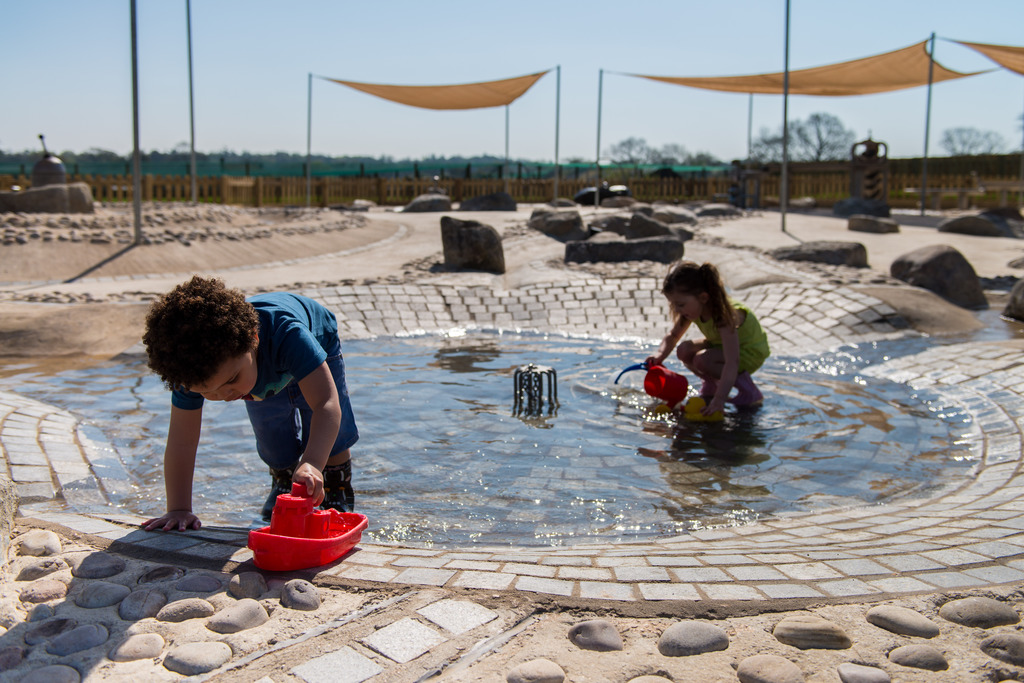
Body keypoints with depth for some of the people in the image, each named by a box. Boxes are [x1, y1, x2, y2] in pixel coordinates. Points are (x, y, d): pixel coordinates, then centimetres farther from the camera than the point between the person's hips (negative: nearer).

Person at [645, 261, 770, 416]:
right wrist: (660, 354, -17)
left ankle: (749, 392, -15)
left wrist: (719, 400, -47)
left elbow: (732, 363, -41)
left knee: (702, 360, -28)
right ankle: (710, 387, 12)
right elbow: (673, 335, 5)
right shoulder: (694, 309, -12)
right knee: (685, 351, -9)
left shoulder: (723, 315, -35)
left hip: (751, 352, -8)